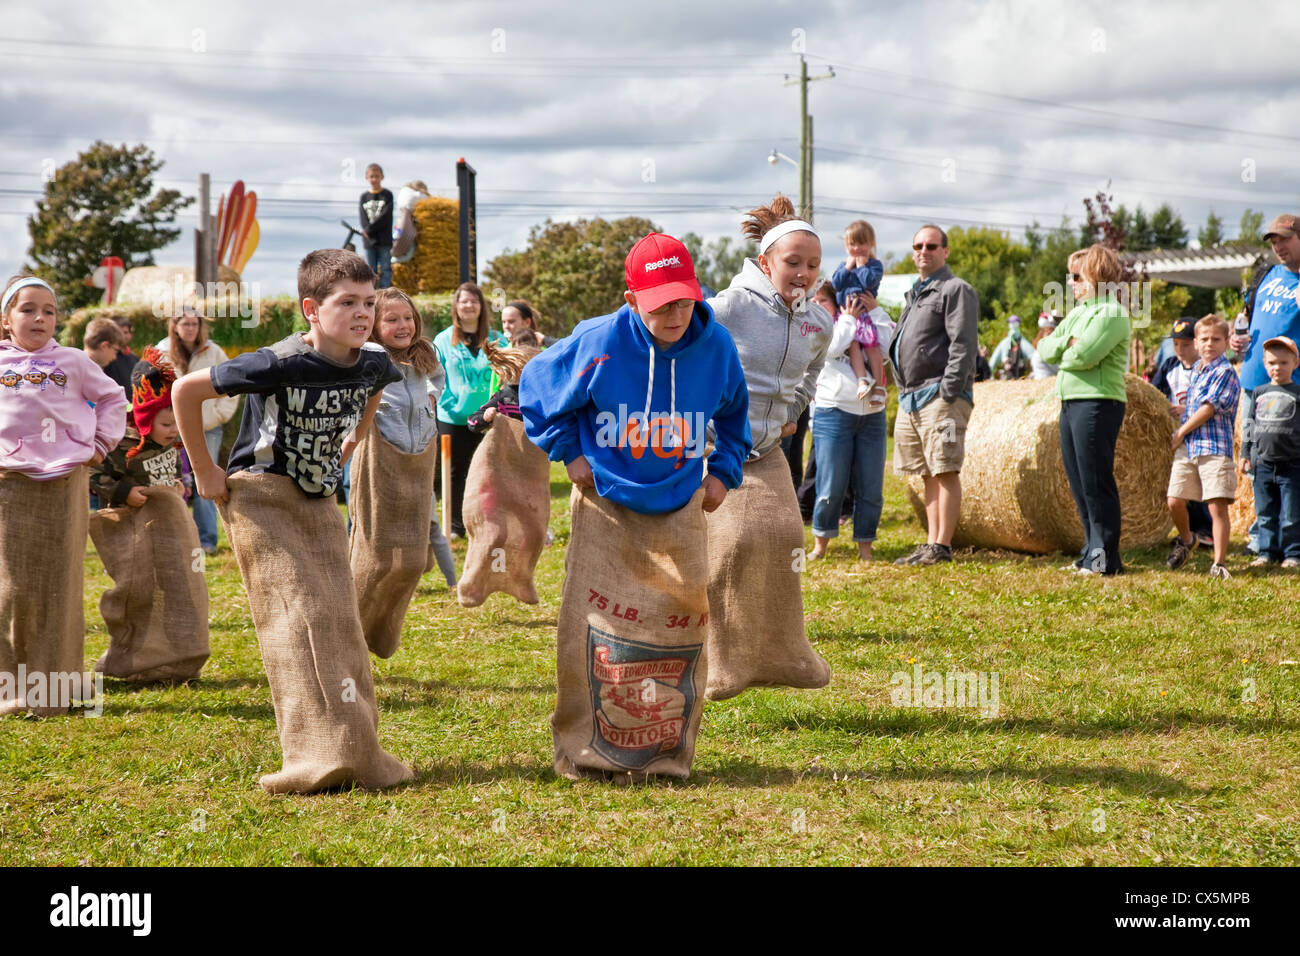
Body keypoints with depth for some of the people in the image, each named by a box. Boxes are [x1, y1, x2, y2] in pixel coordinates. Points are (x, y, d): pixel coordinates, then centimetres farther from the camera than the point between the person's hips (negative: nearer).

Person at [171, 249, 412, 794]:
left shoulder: (371, 362, -5)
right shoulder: (280, 364, -24)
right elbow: (186, 391, -16)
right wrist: (204, 472, -10)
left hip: (320, 503, 6)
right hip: (262, 498, -6)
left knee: (339, 619, 3)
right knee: (297, 618, -15)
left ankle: (359, 754, 8)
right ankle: (320, 759, -18)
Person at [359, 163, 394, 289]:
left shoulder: (387, 195, 1)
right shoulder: (364, 197, 10)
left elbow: (385, 217, -8)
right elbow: (363, 220, 2)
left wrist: (369, 230, -11)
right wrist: (369, 234, -13)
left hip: (384, 241, -3)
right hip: (369, 241, 3)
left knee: (385, 269, -2)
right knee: (370, 270, 4)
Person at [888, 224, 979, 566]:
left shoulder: (955, 290, -5)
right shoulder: (913, 295, 22)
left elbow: (963, 345, -14)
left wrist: (949, 393, -19)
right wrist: (903, 390, 15)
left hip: (940, 395, -9)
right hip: (910, 397, 9)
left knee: (945, 471, -8)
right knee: (928, 474, 10)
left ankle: (942, 546, -9)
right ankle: (930, 544, 12)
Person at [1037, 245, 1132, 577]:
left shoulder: (1112, 314, -10)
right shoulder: (1077, 313, 19)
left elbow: (1083, 355, -21)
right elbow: (1045, 349, 11)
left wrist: (1062, 351, -2)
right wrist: (1066, 342, -8)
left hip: (1098, 403, -9)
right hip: (1070, 402, 9)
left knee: (1096, 482, -7)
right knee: (1079, 484, 11)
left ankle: (1106, 559, -4)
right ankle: (1092, 551, 18)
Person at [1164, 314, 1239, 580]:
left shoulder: (1225, 372, -7)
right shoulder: (1196, 370, 18)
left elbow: (1208, 409, -13)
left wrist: (1181, 433, -7)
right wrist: (1180, 436, 14)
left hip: (1215, 448, -7)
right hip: (1187, 448, 7)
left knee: (1217, 505, -9)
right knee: (1175, 501, 2)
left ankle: (1219, 563, -4)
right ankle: (1185, 539, 31)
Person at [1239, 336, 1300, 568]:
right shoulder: (1259, 393, 12)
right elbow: (1250, 425, 17)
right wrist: (1246, 453, 13)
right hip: (1263, 463, 4)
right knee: (1265, 512, 8)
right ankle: (1268, 551, 17)